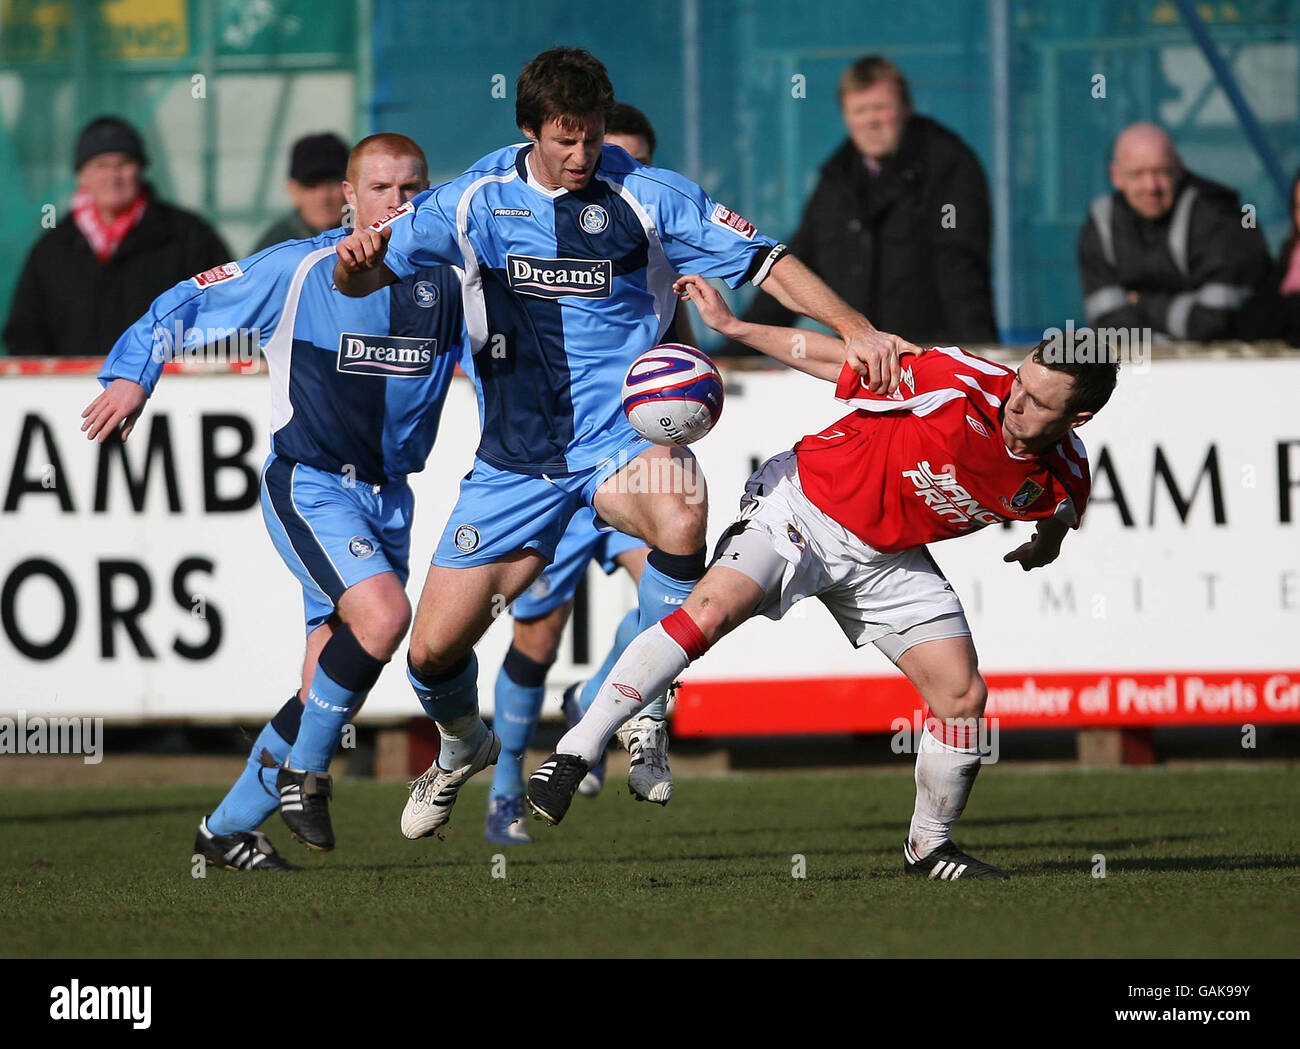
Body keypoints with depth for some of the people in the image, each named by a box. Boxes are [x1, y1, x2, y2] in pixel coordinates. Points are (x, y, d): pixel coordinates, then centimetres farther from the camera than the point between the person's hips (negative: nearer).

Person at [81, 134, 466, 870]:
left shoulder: (449, 284, 2)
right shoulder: (297, 270, -8)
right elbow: (185, 306, -2)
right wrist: (132, 375, -14)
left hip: (389, 496, 5)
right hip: (308, 485, -5)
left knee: (333, 681, 4)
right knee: (384, 613, -27)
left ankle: (228, 828, 16)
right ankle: (303, 768, -7)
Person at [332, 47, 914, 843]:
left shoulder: (649, 197, -6)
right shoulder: (478, 200, -1)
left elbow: (767, 264, -7)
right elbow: (362, 279, 2)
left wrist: (854, 329, -21)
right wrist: (358, 261, -23)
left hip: (621, 436, -2)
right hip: (515, 456, 2)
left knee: (681, 515, -38)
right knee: (434, 650, -1)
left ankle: (647, 713, -15)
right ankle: (462, 745, 37)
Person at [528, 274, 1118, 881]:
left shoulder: (1064, 477, -11)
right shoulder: (961, 384, -27)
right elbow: (838, 361, -14)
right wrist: (733, 326, -15)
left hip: (889, 558, 5)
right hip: (803, 508, -5)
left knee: (963, 696, -3)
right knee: (711, 609, -27)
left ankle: (928, 847, 22)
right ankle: (575, 752, -21)